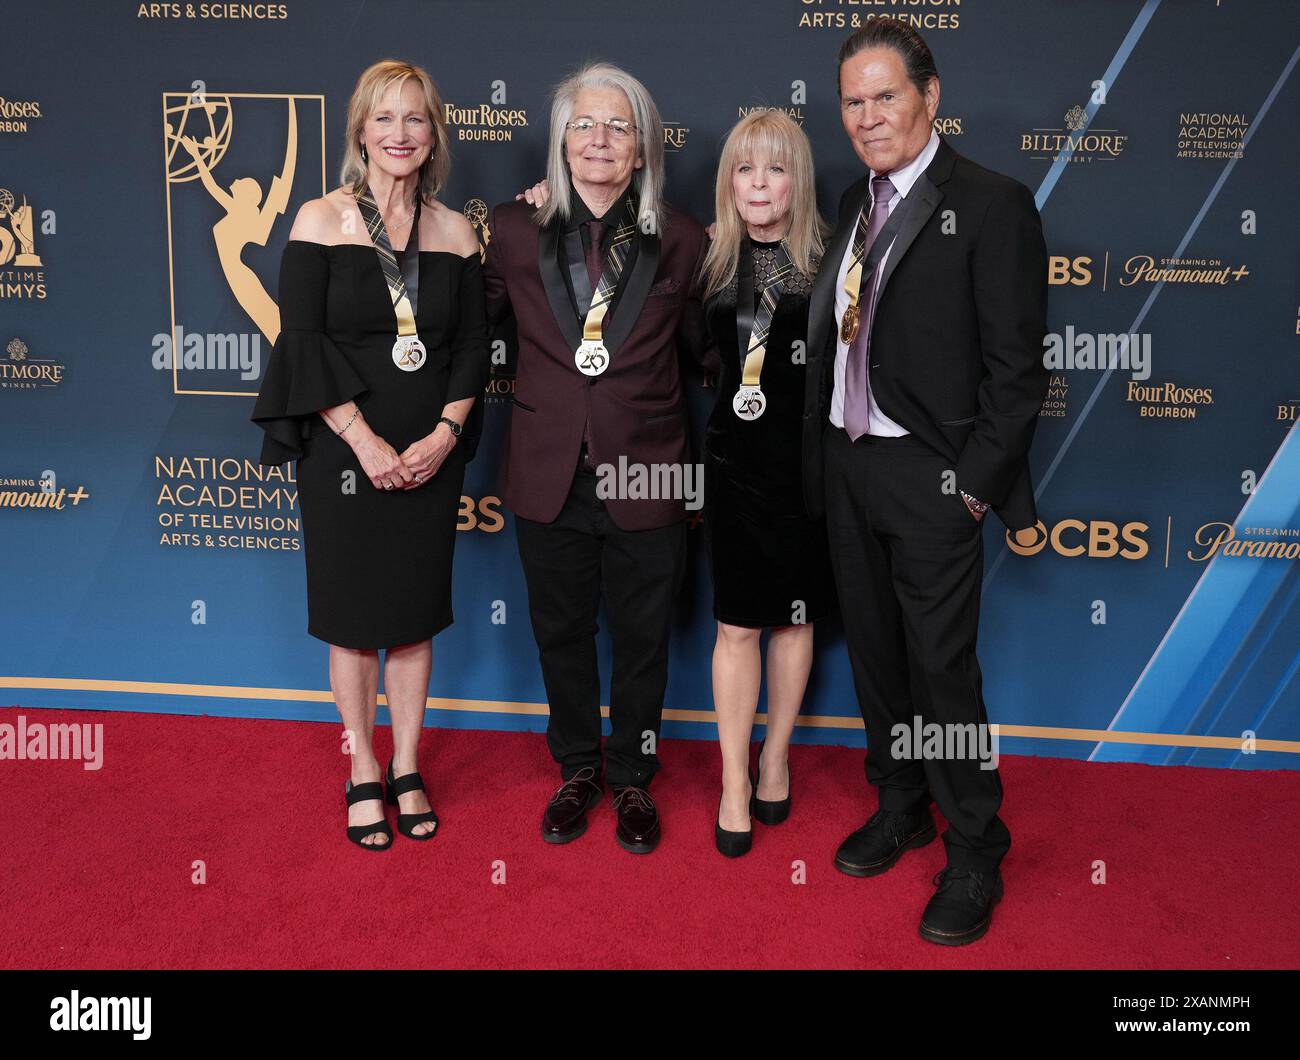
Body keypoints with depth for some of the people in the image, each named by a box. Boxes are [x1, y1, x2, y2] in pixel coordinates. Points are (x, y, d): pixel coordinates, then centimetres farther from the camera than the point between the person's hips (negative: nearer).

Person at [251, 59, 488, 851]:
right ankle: (363, 775, 24)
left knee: (415, 616, 11)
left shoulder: (455, 231, 6)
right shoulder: (321, 221, -2)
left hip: (430, 457, 3)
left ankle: (407, 771, 26)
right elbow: (304, 343, -8)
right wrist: (366, 442, -14)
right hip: (344, 453, -2)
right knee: (354, 618, 7)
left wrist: (442, 435, -9)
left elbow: (474, 346, 4)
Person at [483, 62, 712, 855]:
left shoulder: (680, 239, -3)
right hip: (550, 474, 1)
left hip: (645, 475, -1)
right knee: (562, 632, 16)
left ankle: (632, 777, 35)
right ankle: (578, 769, 38)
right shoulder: (518, 229, -1)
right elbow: (482, 313, 13)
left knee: (643, 639, 12)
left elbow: (701, 343, 7)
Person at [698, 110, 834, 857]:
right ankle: (735, 782, 19)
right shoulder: (709, 261, 0)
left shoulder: (828, 264, -5)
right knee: (737, 626, 5)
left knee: (794, 619, 12)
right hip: (735, 459, 1)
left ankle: (776, 761, 31)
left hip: (806, 461, 0)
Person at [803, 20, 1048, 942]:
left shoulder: (991, 205, -9)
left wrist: (975, 479, -15)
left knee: (942, 666, -1)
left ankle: (975, 855, 18)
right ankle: (900, 809, 36)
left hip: (930, 475, -7)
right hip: (847, 463, 7)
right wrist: (823, 450, 6)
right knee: (874, 650, 16)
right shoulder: (854, 203, 12)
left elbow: (1017, 364, -12)